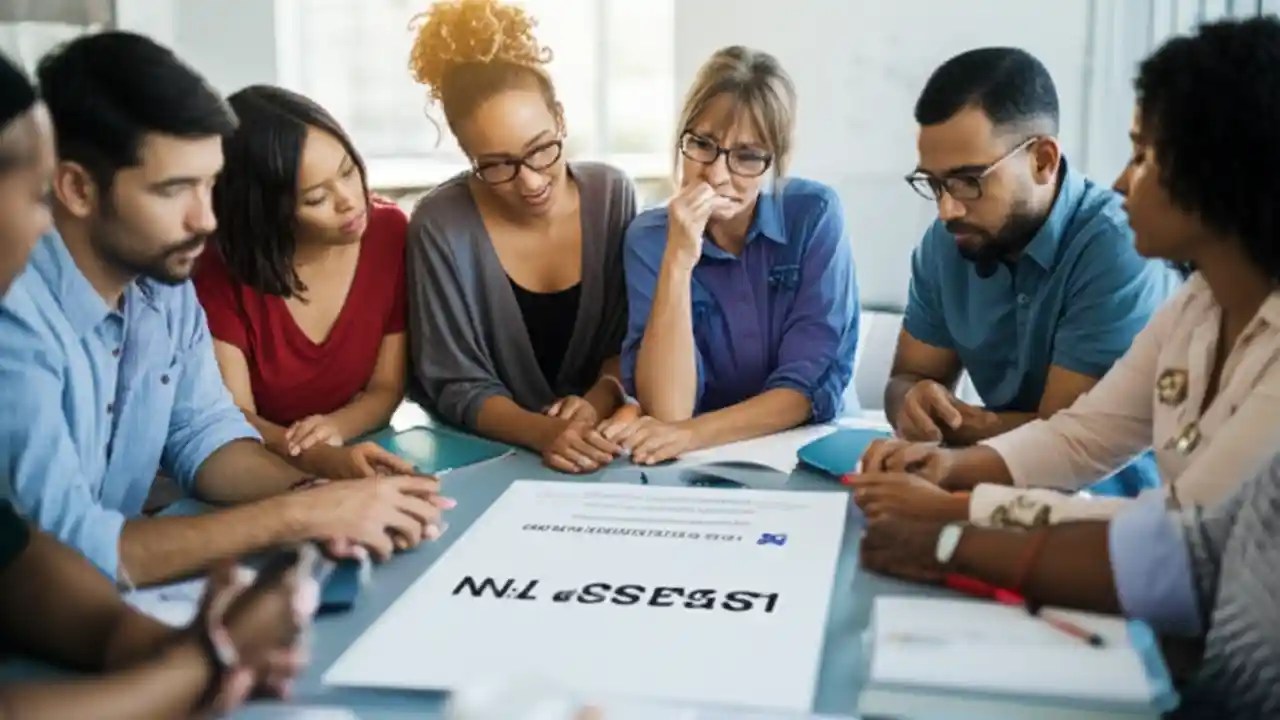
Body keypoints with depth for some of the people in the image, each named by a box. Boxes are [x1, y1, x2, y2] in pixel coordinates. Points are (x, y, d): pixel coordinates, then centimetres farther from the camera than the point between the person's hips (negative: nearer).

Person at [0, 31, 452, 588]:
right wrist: (302, 513, -27)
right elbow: (58, 553, -30)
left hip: (114, 601, 6)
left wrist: (314, 495, -14)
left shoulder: (165, 277, -4)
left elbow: (203, 434, 5)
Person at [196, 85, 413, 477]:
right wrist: (325, 459, -34)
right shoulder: (221, 266, -15)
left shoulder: (390, 233, -8)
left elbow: (387, 388, -1)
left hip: (357, 458, 3)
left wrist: (334, 427, -23)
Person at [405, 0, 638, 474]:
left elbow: (630, 340, 2)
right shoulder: (441, 225, -13)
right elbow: (456, 387, -10)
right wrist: (541, 432, -26)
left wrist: (596, 404, -16)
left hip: (600, 449, 2)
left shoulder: (611, 195, -5)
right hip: (487, 456, -2)